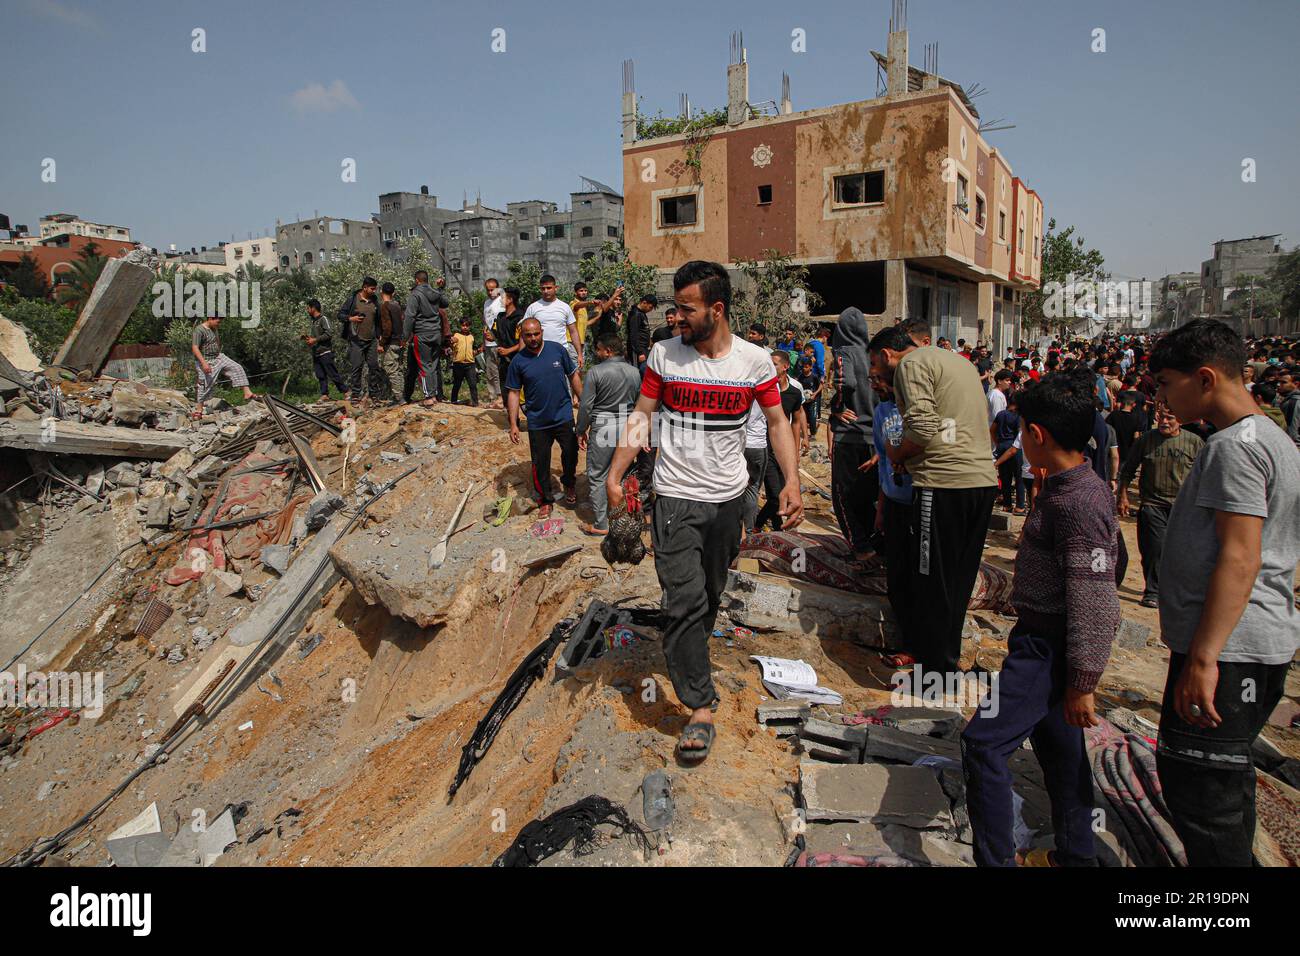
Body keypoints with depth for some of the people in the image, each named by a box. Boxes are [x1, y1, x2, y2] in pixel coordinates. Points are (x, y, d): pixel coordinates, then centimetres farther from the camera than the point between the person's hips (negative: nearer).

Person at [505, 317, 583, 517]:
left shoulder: (558, 350, -4)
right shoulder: (518, 361, -5)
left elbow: (573, 376, 6)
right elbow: (513, 393, -1)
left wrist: (583, 402, 4)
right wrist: (513, 424, -5)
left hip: (564, 416, 0)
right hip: (537, 422, 0)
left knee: (571, 454, 9)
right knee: (540, 463, 6)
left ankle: (569, 485, 38)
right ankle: (545, 500, 23)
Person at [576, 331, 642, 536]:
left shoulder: (596, 371, -12)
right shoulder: (634, 372, 3)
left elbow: (586, 406, -11)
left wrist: (581, 431, 0)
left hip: (602, 427, -5)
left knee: (597, 477, 5)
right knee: (622, 475, 17)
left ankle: (600, 525, 8)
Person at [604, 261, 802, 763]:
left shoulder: (755, 361, -5)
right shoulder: (664, 354, -4)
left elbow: (778, 422, 0)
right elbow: (641, 415, 1)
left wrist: (792, 481, -12)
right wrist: (614, 474, -6)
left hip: (728, 497, 2)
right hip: (676, 496, -2)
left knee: (711, 594, 18)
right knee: (685, 600, -9)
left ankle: (688, 656, 45)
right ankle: (700, 707, -3)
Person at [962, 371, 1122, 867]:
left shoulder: (1081, 501, -25)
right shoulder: (1065, 486, 7)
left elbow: (1093, 600, -25)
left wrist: (1083, 683, -21)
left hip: (1048, 649, -10)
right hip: (1040, 641, 10)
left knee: (984, 742, -8)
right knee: (1057, 746, 21)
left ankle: (996, 859, 3)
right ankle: (1076, 854, 37)